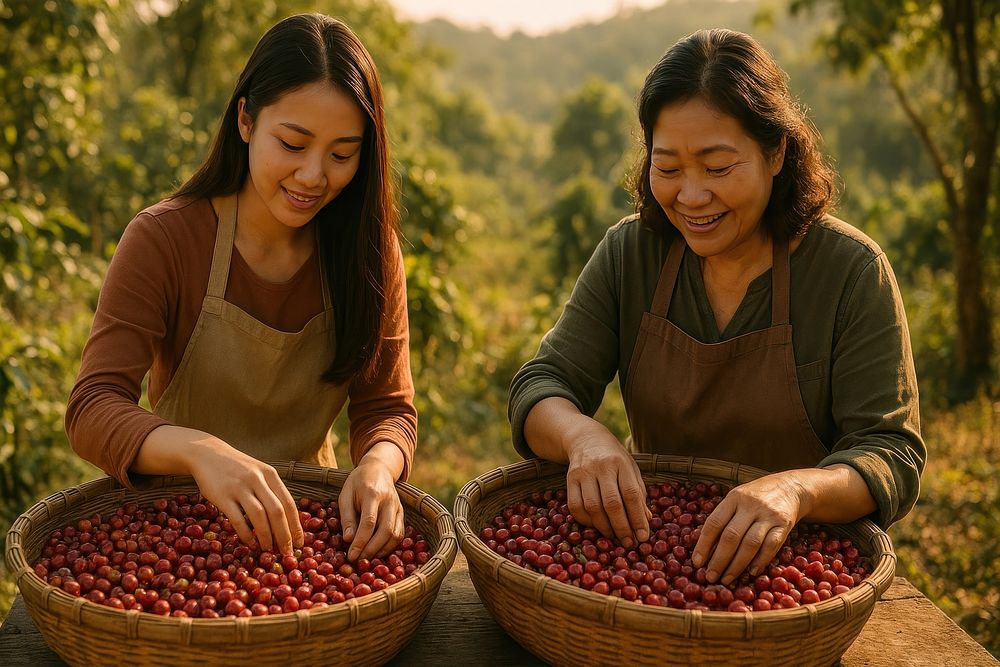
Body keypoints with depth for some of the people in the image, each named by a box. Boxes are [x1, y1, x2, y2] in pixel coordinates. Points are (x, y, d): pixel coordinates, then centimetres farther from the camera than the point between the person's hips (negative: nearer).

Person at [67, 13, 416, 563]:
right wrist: (199, 450, -41)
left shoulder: (369, 249, -3)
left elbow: (387, 407, -3)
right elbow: (92, 410, -20)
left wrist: (376, 467, -28)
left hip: (307, 514, 3)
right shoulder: (162, 239, -12)